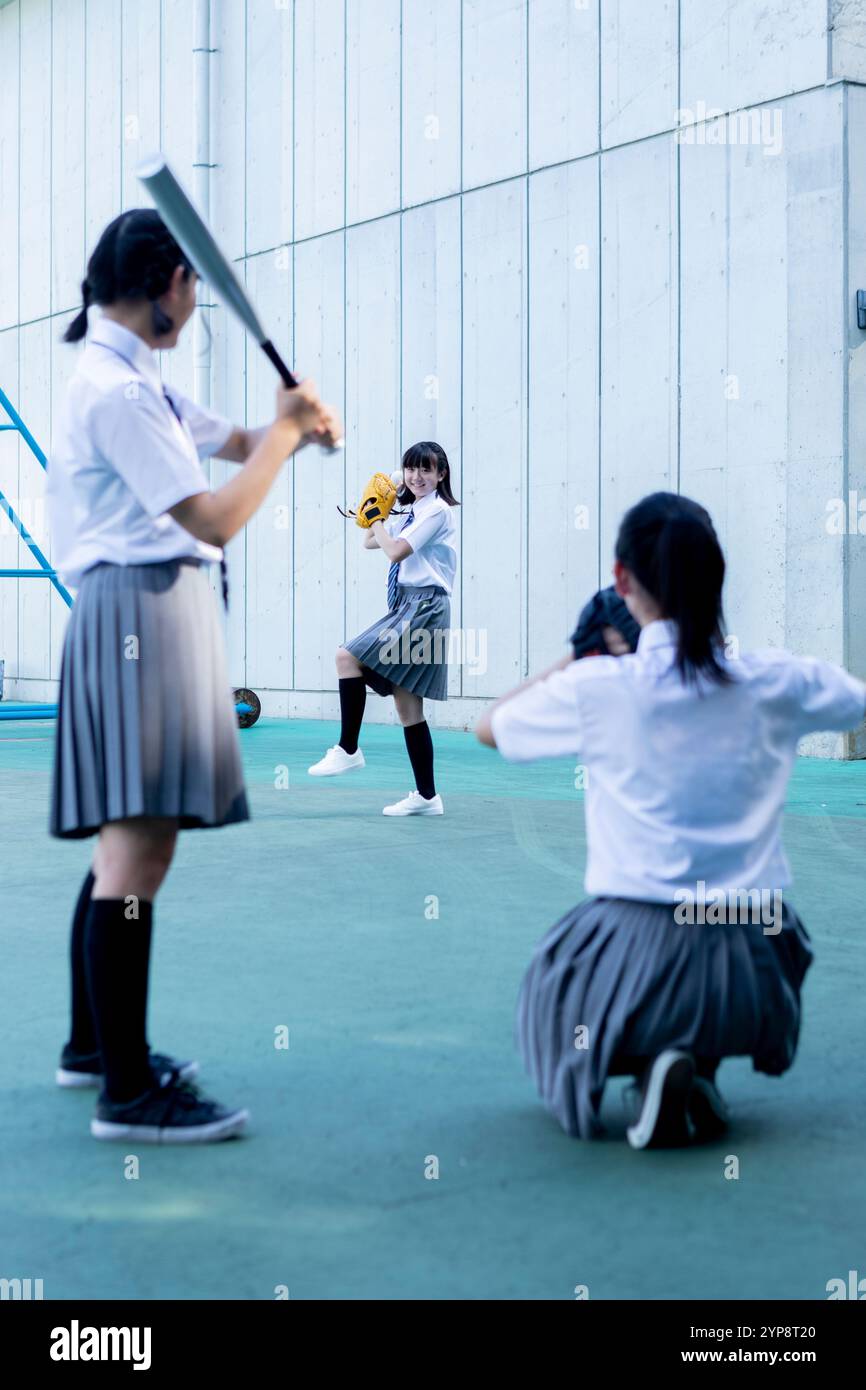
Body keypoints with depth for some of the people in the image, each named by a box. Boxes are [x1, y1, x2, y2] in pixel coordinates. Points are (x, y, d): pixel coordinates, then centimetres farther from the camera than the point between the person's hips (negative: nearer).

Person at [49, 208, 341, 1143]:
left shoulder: (131, 382, 18)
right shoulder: (115, 390, -13)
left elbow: (226, 441, 27)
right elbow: (216, 518, -17)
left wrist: (289, 427, 7)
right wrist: (284, 434, -4)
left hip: (156, 615, 11)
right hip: (143, 608, -11)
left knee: (126, 846, 16)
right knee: (137, 852, -13)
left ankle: (93, 1044, 27)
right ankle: (126, 1091, -13)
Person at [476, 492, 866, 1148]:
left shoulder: (595, 687, -8)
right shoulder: (772, 683, -3)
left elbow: (489, 728, 11)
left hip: (632, 956, -2)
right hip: (748, 970, 3)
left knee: (555, 990, 32)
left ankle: (650, 1063, -1)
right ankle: (702, 1068, 9)